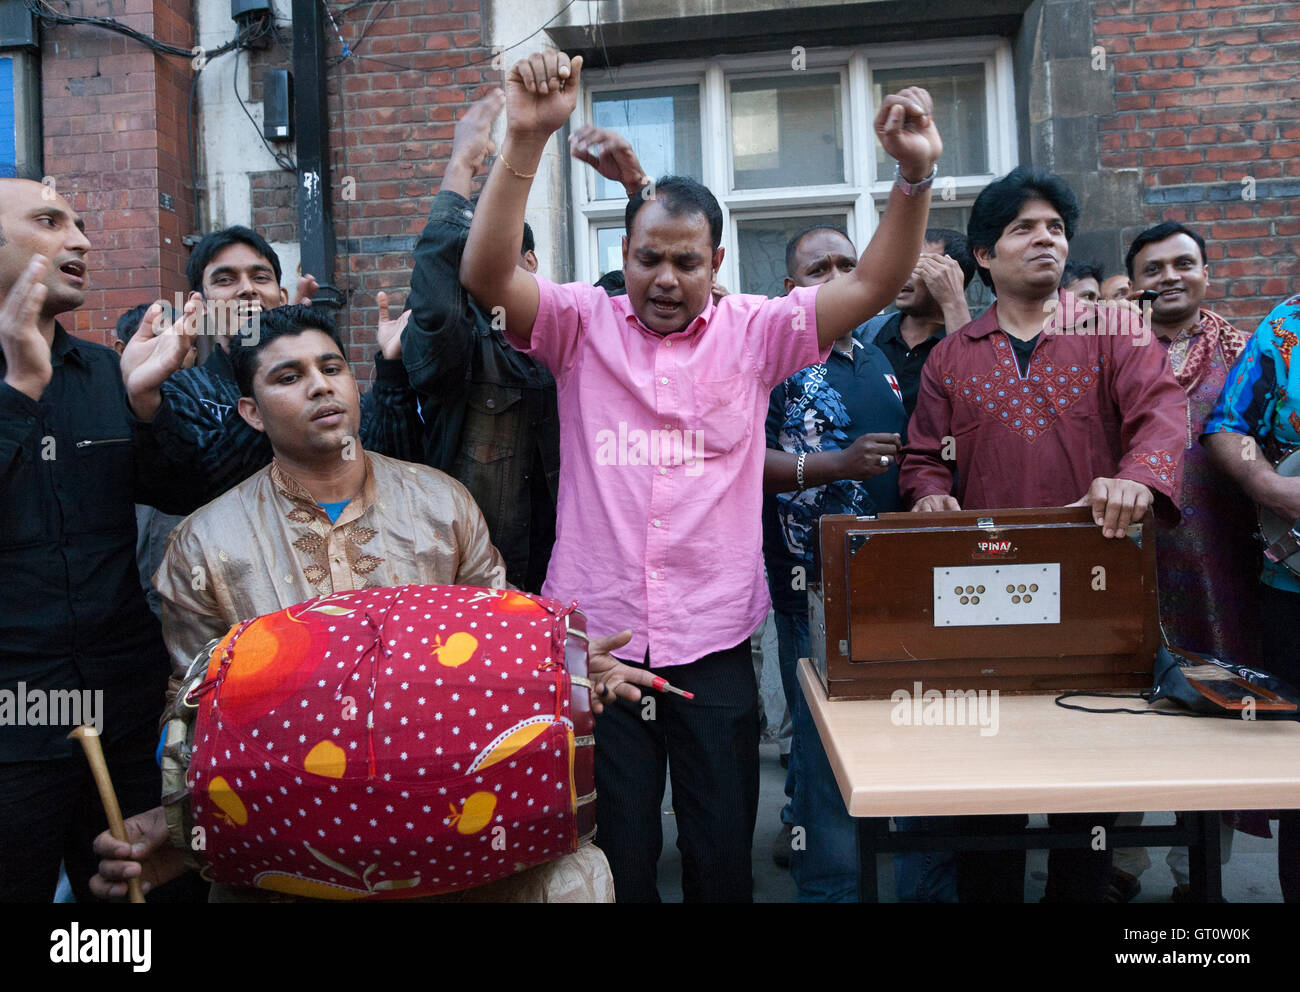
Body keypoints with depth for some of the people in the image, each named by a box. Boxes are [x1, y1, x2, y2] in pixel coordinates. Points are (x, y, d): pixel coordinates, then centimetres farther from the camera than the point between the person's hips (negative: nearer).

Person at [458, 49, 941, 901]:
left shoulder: (752, 332, 3)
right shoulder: (583, 324, 2)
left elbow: (873, 286, -4)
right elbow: (485, 274, -12)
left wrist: (915, 176, -18)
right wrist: (528, 140, -23)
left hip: (715, 645, 1)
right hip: (595, 641, 0)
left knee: (723, 861, 16)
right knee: (614, 863, 15)